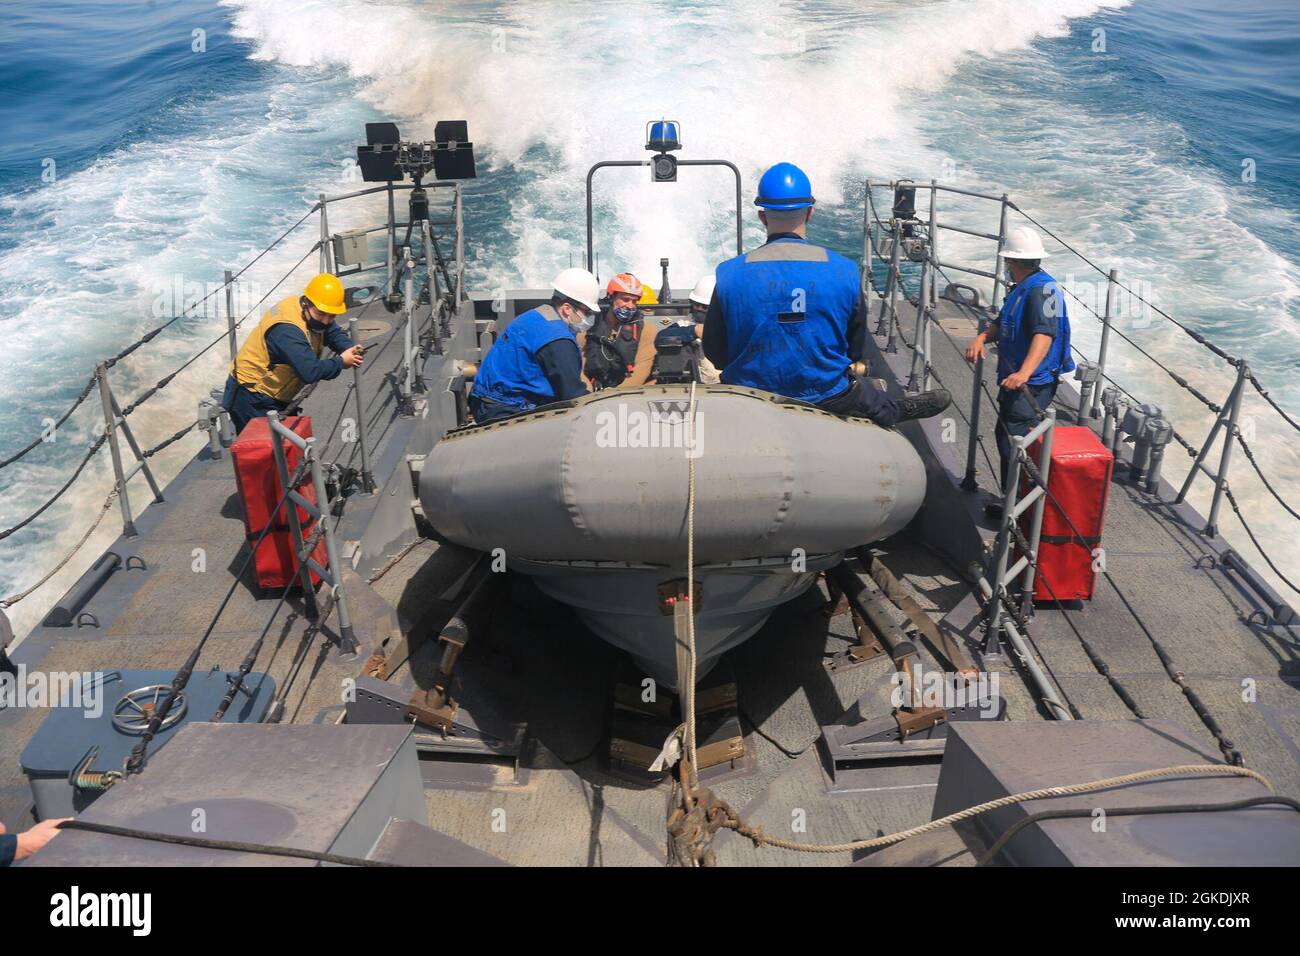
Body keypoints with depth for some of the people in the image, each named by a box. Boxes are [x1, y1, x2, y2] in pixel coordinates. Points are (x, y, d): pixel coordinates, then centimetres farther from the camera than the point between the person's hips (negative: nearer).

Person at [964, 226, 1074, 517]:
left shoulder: (1042, 289, -19)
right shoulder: (1020, 288, 14)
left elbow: (1044, 334, -31)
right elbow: (1002, 323, 20)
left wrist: (1024, 372, -45)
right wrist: (981, 337, -2)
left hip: (1031, 385, -11)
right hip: (1015, 380, 11)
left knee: (1015, 443, -11)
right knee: (1005, 436, 18)